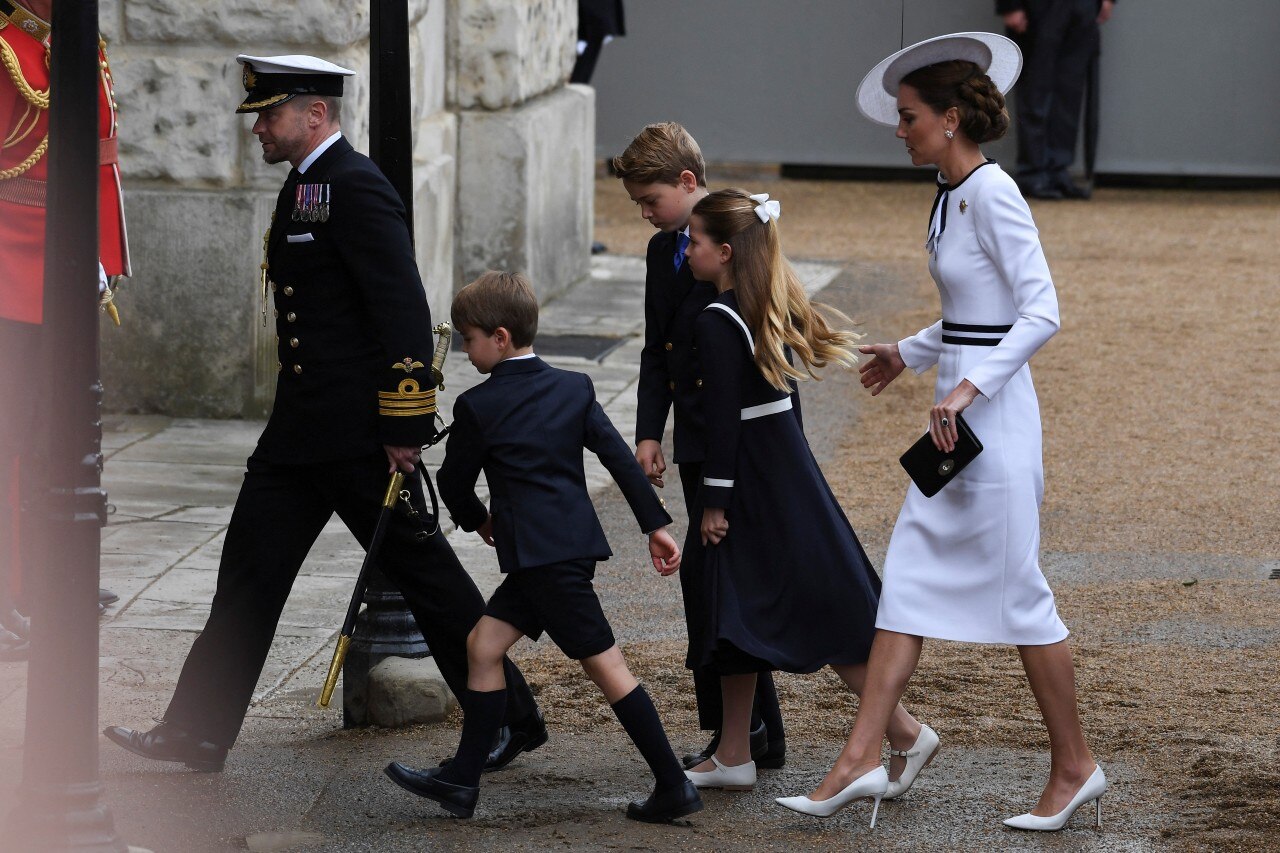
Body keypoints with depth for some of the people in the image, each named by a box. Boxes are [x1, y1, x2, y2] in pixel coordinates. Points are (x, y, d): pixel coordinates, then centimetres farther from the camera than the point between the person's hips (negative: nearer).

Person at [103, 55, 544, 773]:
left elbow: (407, 310, -21)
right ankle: (199, 735, 11)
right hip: (302, 430, 10)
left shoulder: (357, 188, -16)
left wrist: (405, 426, -22)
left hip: (360, 433, -10)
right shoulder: (304, 187, 15)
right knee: (251, 571, 8)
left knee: (423, 569, 0)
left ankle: (513, 719, 11)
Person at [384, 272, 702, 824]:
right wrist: (656, 524, 6)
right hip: (574, 544, 8)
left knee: (603, 663, -6)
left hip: (543, 557, -8)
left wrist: (477, 519, 23)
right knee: (484, 644, 12)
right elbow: (620, 457, 5)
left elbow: (455, 482, 2)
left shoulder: (478, 406, -8)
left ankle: (673, 786, -5)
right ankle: (461, 780, 13)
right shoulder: (574, 389, 9)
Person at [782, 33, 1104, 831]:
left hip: (994, 412, -10)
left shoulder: (993, 195, -16)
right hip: (959, 413, 10)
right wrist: (910, 354, 25)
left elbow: (1041, 311, -22)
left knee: (1019, 594, 0)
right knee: (908, 578, 6)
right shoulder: (952, 197, 12)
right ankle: (863, 757, 6)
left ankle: (1075, 766, 12)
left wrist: (969, 387, -26)